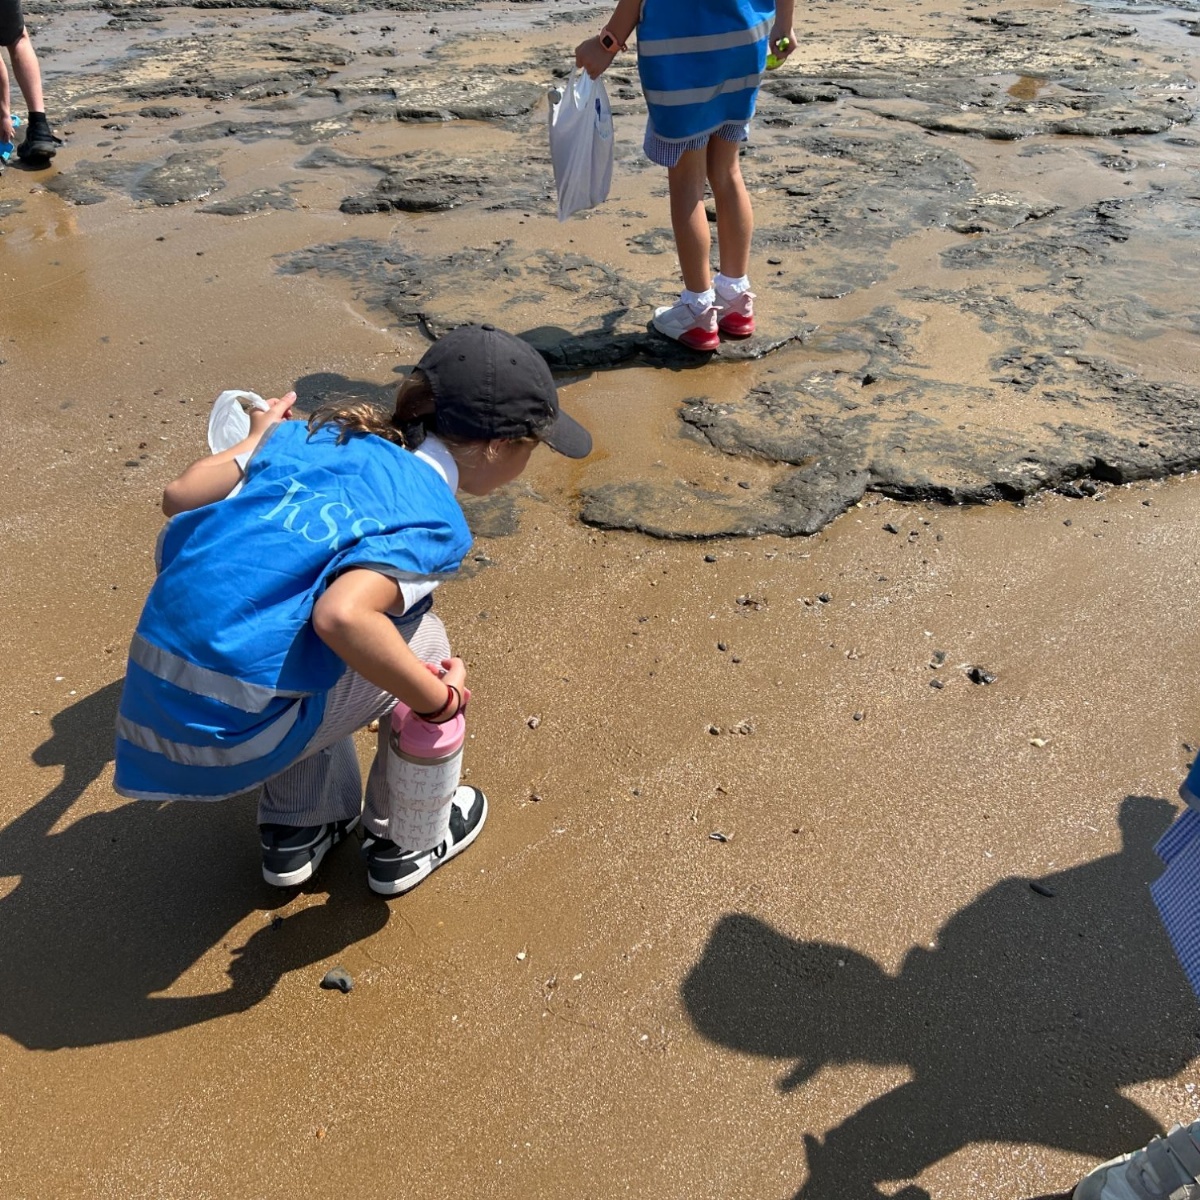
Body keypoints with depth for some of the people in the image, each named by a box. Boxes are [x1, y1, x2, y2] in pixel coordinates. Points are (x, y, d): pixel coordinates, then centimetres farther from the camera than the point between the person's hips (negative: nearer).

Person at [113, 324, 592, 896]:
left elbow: (178, 496, 6)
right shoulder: (433, 522, -12)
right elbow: (342, 617, -30)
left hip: (150, 700, 7)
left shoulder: (321, 435, 6)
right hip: (233, 738, -6)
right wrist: (439, 700, -15)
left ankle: (297, 830, 37)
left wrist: (257, 439, 25)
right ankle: (404, 841, 23)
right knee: (418, 640, 8)